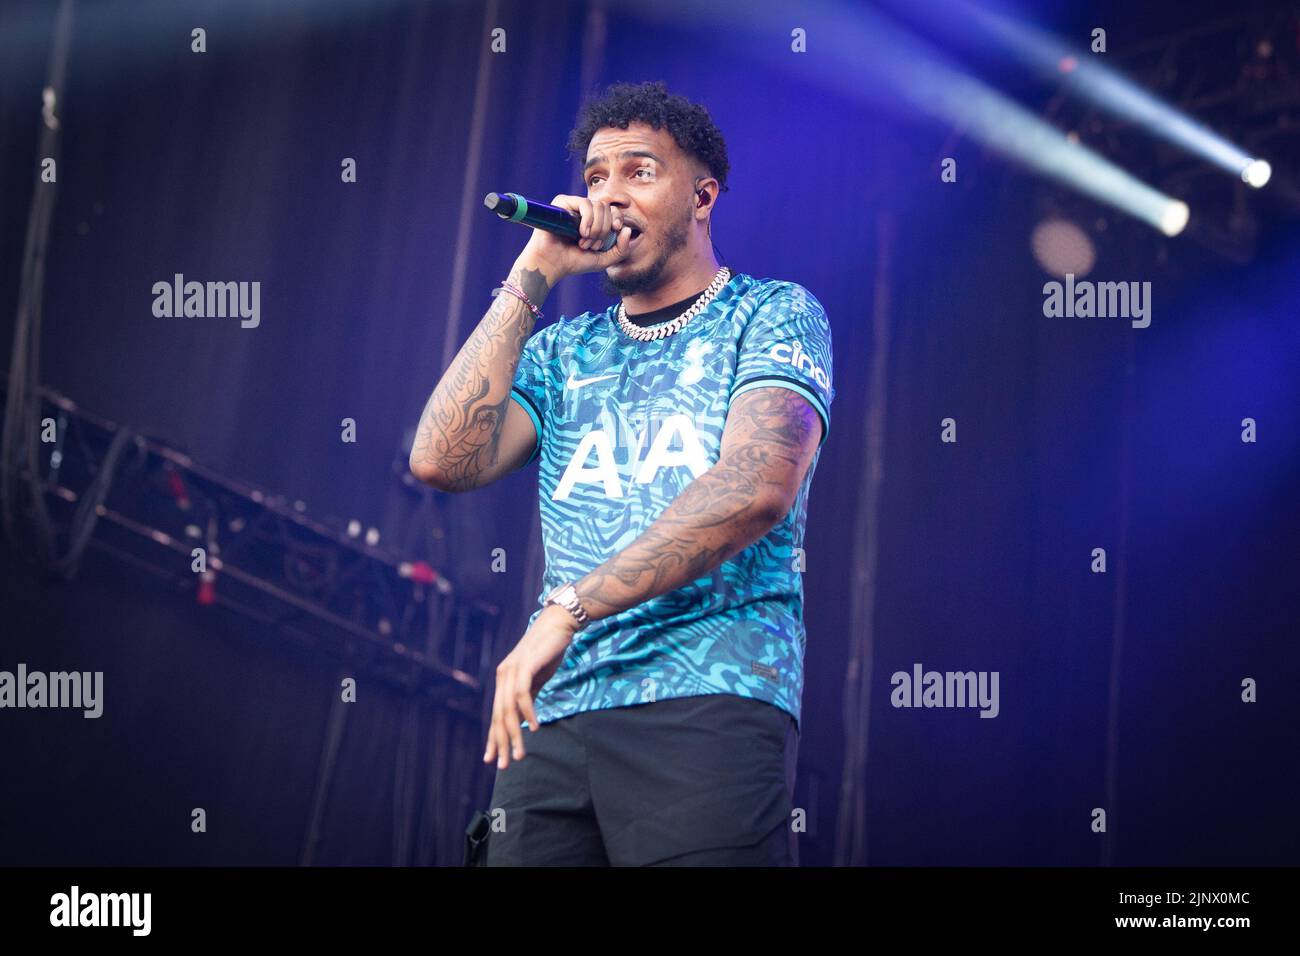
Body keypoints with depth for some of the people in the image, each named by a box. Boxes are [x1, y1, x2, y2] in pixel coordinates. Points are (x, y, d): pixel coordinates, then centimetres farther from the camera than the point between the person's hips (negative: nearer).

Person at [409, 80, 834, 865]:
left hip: (708, 708, -4)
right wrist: (533, 275, 5)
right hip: (555, 718, 4)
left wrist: (568, 610, -15)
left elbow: (757, 491, -11)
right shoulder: (564, 352, 20)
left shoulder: (775, 316, 6)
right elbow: (445, 460, 4)